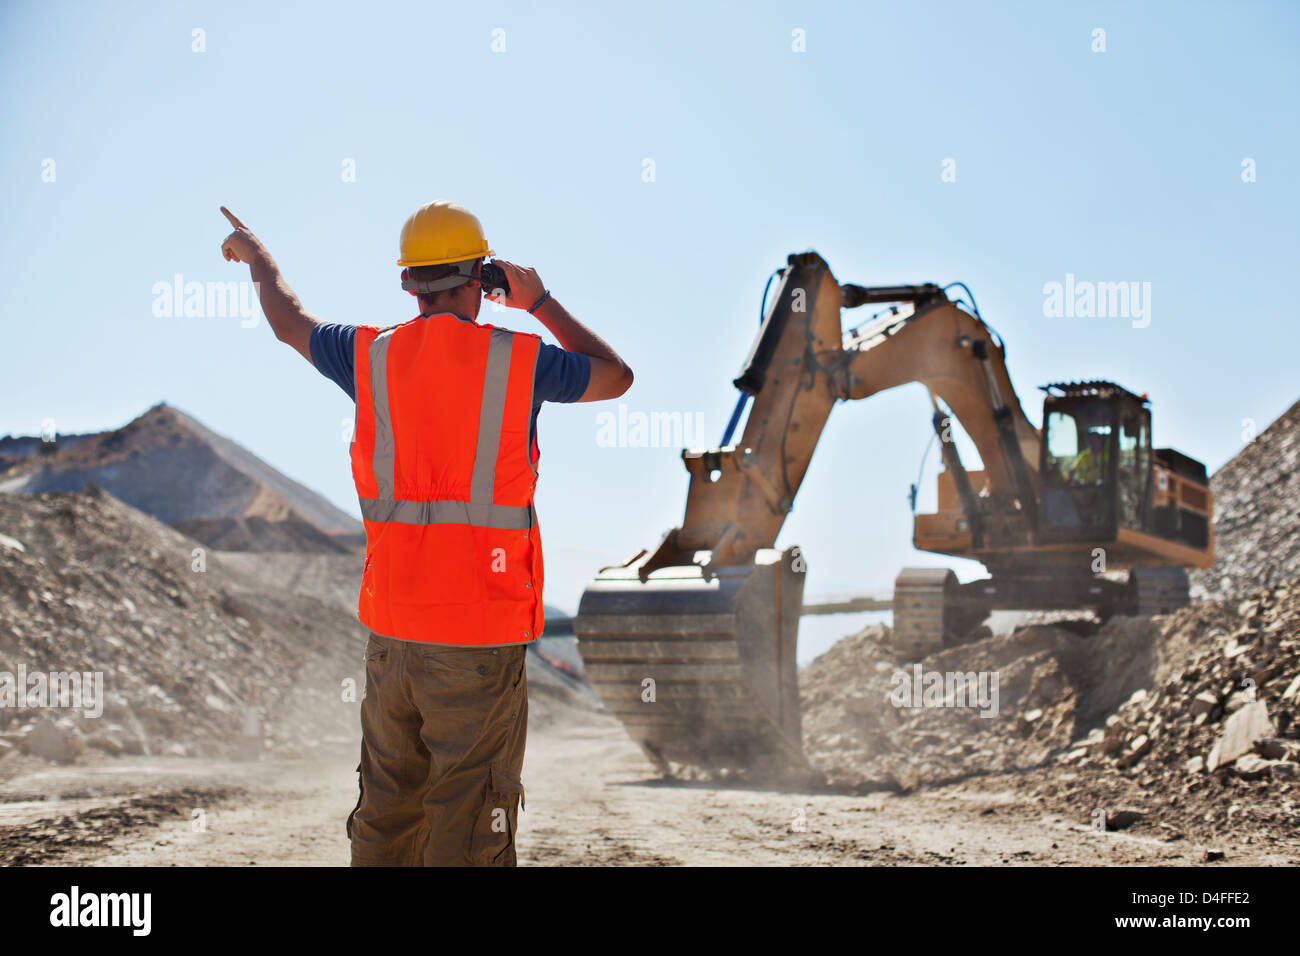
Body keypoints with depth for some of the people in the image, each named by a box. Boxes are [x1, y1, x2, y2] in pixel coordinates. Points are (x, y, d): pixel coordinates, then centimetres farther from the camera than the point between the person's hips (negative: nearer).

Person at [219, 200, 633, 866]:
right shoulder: (518, 359, -7)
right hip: (479, 640, -4)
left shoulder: (371, 356, 3)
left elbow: (290, 321, 25)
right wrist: (541, 303, 17)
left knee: (386, 819, 18)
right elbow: (616, 377, 12)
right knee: (468, 836, -1)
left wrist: (256, 254, 44)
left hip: (391, 632, 4)